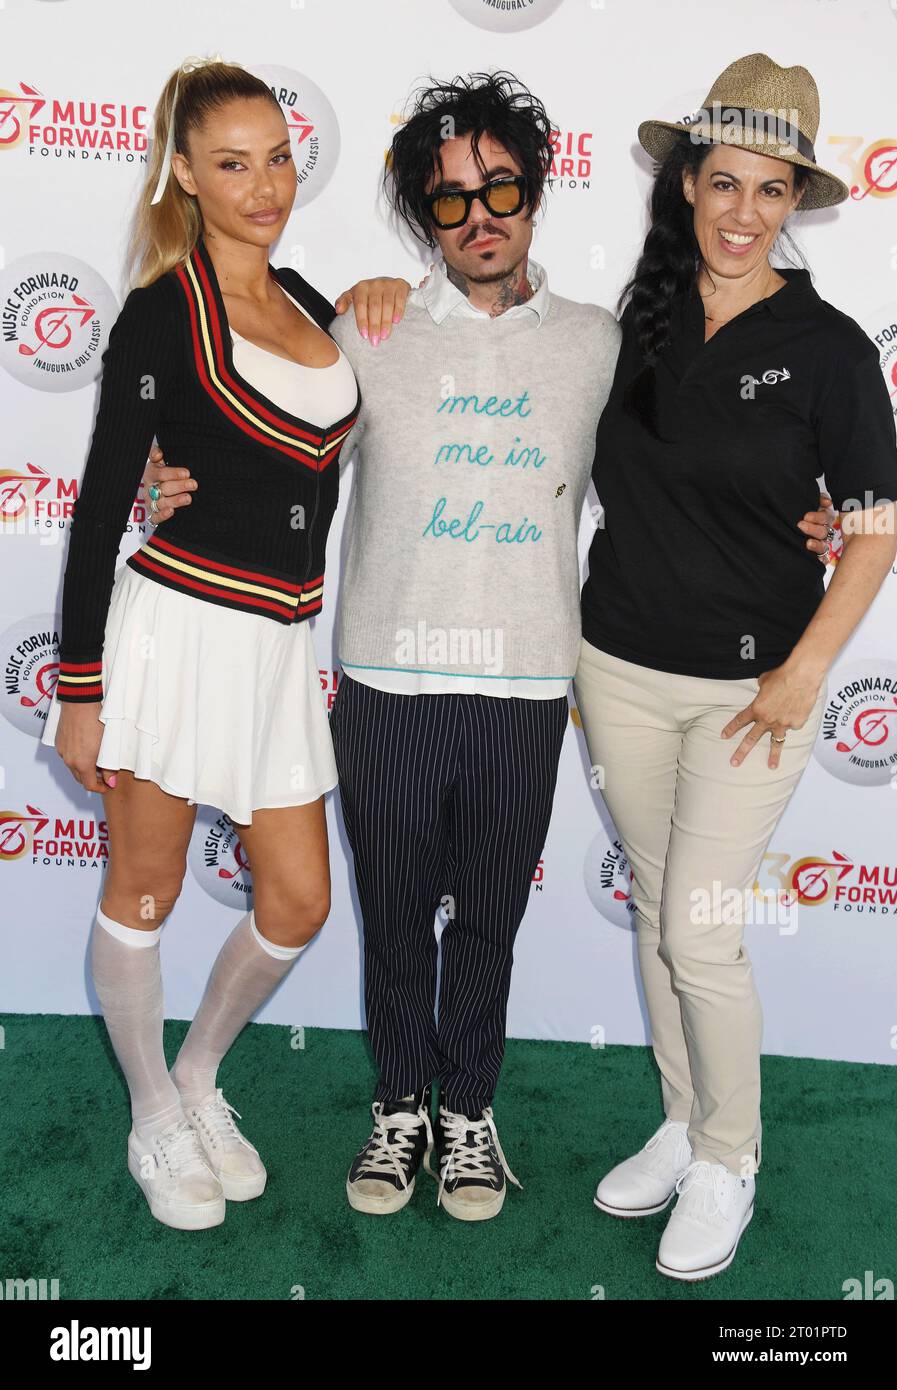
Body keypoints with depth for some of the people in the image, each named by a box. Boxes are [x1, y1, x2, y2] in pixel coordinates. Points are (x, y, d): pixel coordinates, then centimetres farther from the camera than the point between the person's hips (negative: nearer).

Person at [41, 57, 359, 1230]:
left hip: (284, 640, 7)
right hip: (182, 629, -6)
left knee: (298, 905, 10)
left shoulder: (303, 299, 11)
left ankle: (200, 1078, 36)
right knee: (144, 897, 9)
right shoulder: (164, 312, -8)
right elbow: (101, 508, -9)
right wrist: (80, 691, -9)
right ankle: (155, 1123, 31)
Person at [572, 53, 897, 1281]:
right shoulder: (636, 319, 3)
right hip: (621, 670, 4)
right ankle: (682, 1125, 35)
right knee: (655, 908, 15)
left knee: (702, 931, -4)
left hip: (752, 685, -4)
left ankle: (728, 1164, 21)